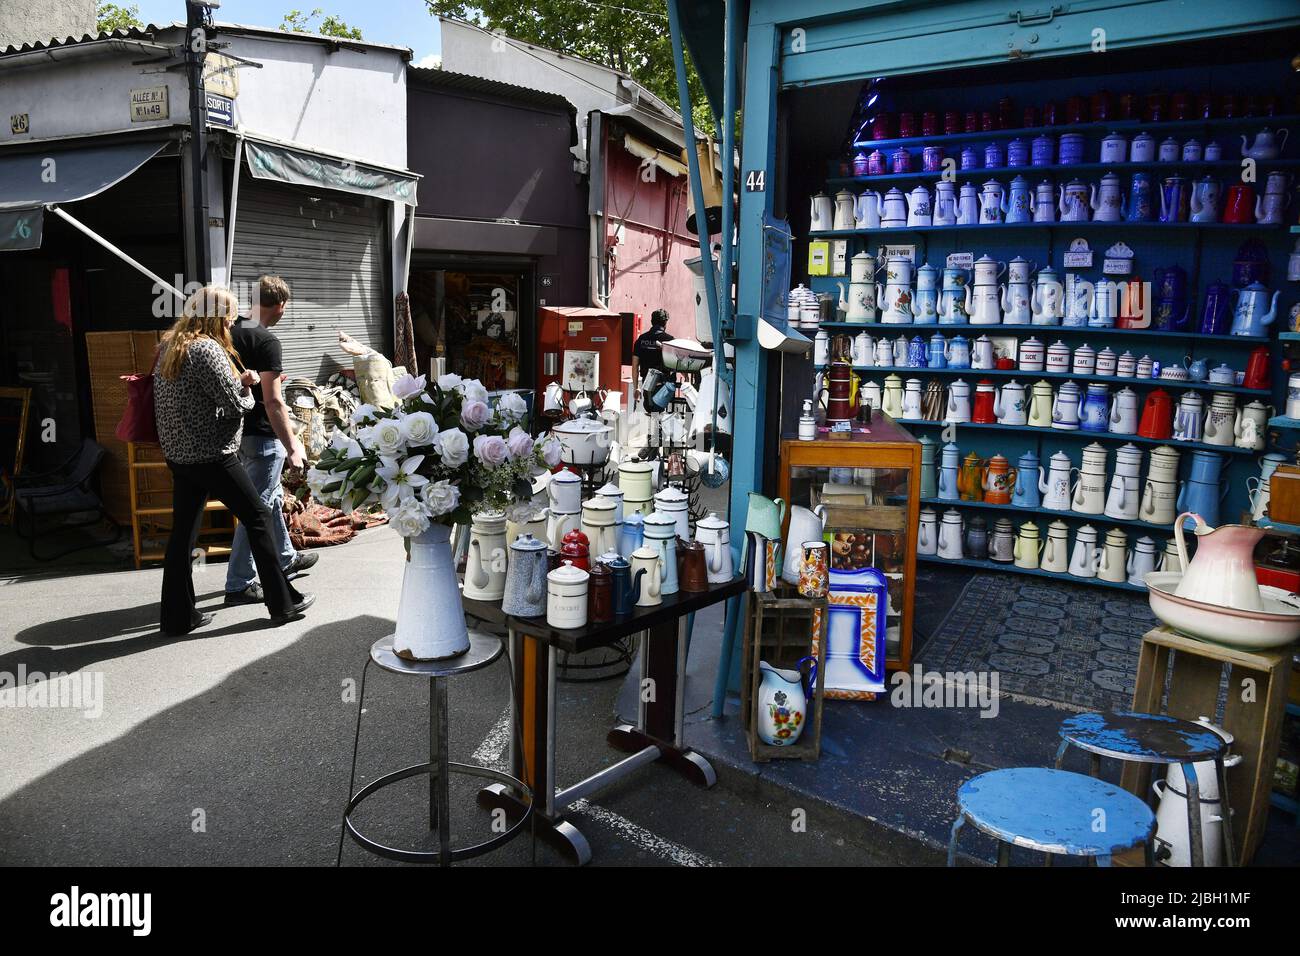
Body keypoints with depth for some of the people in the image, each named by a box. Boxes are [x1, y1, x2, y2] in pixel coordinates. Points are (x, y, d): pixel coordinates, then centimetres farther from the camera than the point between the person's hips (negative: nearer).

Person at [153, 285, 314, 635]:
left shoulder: (168, 346, 12)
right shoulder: (207, 349, -17)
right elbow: (234, 405, -16)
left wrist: (238, 382, 9)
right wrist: (246, 393, 5)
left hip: (178, 454, 9)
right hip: (210, 455, -9)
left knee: (183, 531, 11)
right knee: (258, 516, 3)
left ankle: (177, 616, 17)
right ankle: (282, 602, 10)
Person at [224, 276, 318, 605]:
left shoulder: (232, 332, 6)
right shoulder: (266, 340, -19)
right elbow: (273, 401, -22)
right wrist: (292, 446, -19)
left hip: (238, 430, 9)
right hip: (262, 436, -9)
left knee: (273, 495, 23)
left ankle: (285, 559, 39)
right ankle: (239, 584, 5)